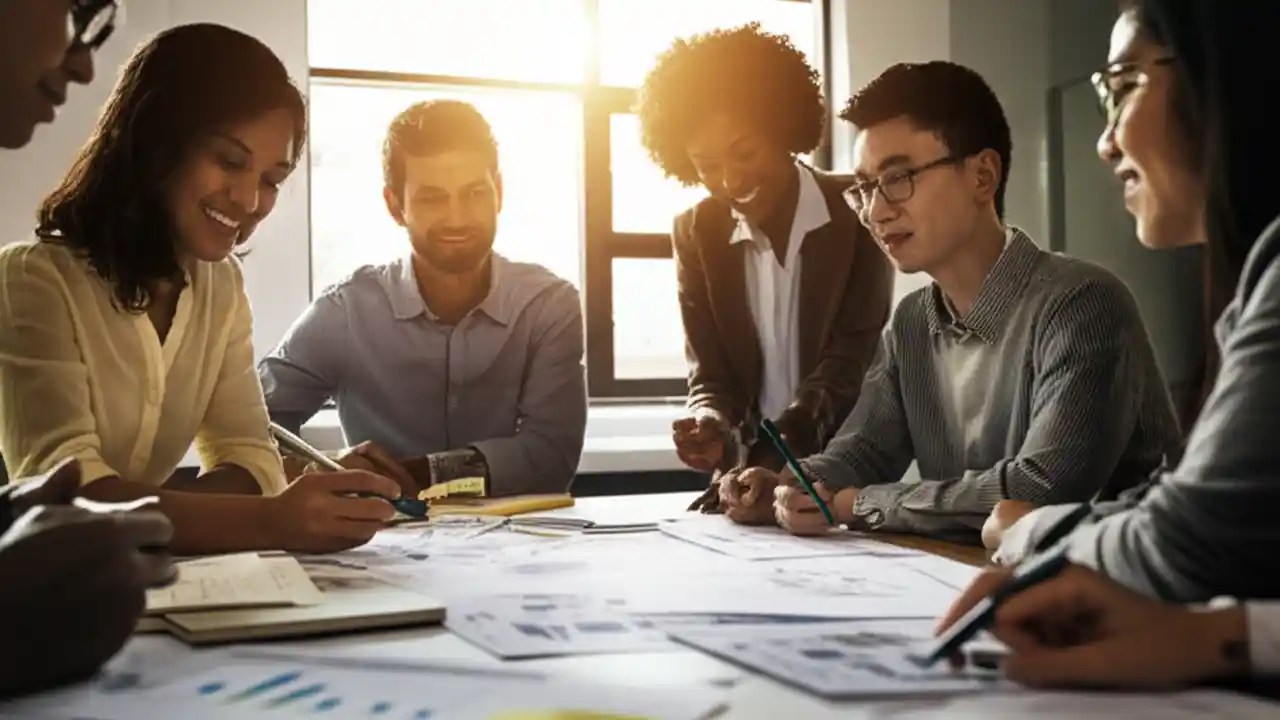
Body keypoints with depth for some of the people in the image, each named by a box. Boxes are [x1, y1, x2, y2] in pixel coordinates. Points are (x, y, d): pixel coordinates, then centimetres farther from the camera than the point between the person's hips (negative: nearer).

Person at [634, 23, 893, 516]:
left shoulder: (857, 212, -5)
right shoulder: (696, 232, 5)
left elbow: (851, 360, -11)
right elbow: (709, 373, 4)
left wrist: (770, 462, -25)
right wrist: (712, 429, -19)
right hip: (750, 469, 3)